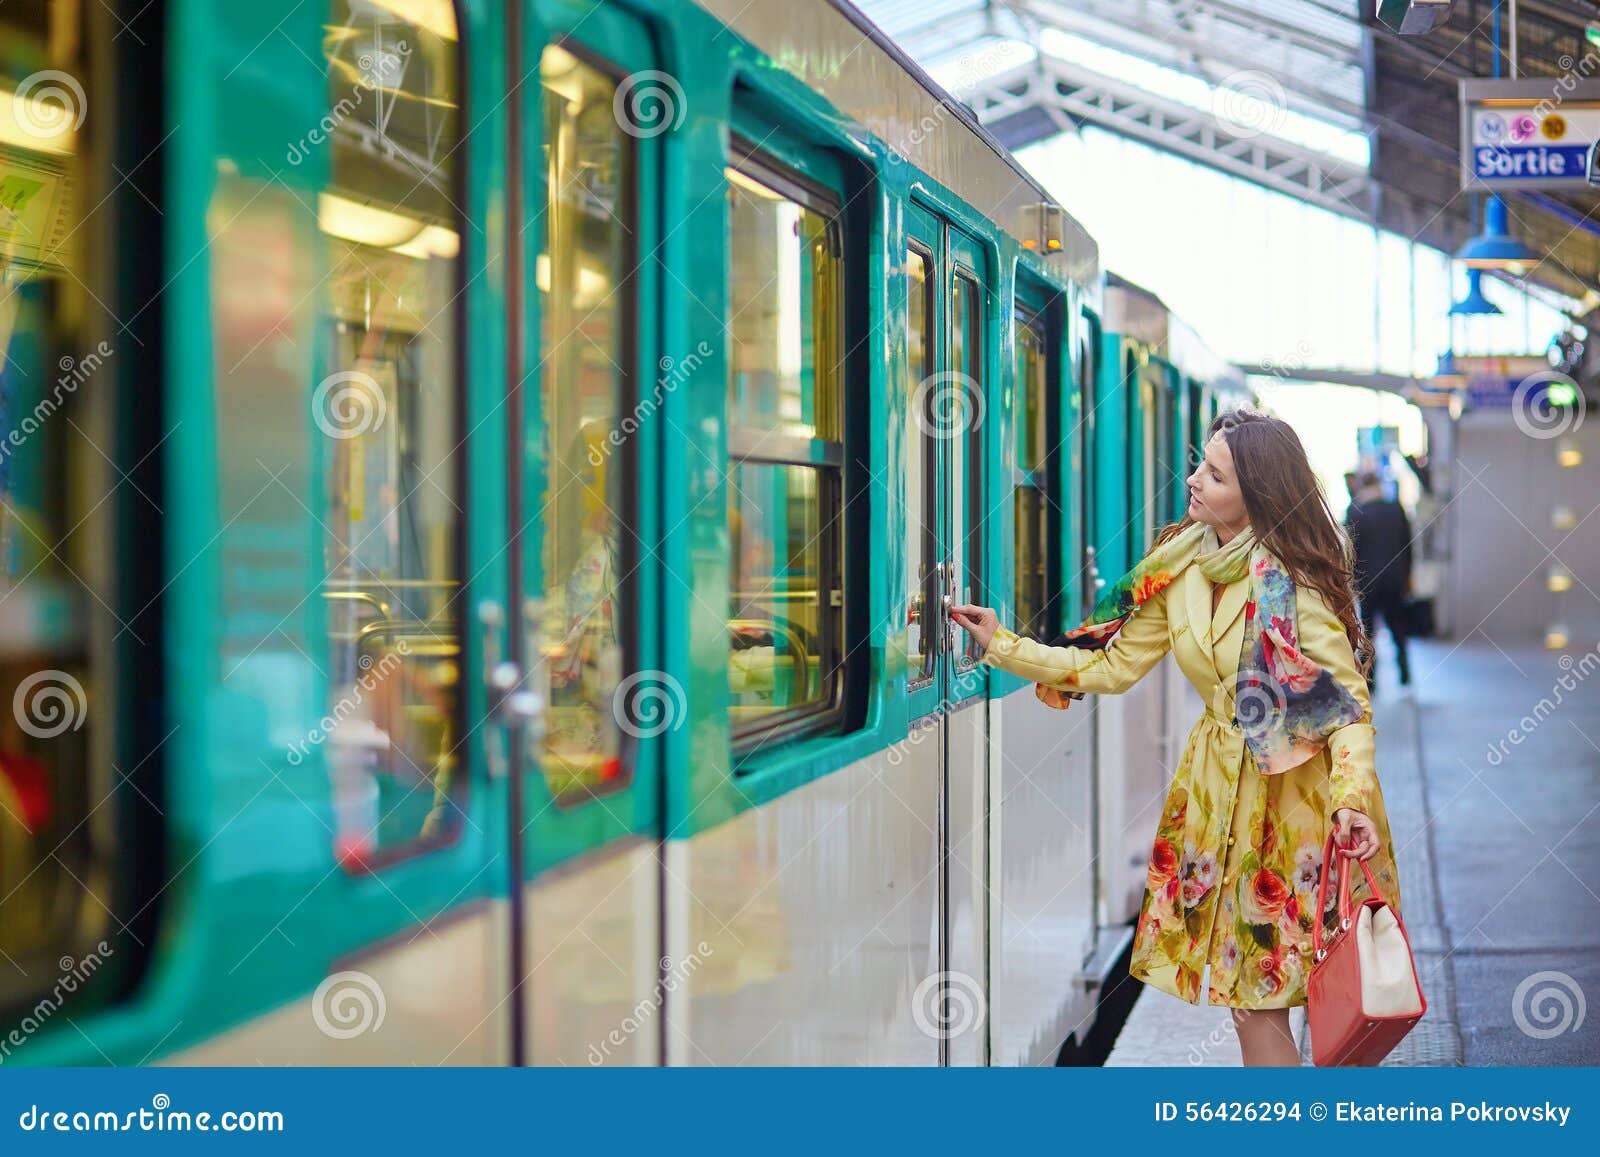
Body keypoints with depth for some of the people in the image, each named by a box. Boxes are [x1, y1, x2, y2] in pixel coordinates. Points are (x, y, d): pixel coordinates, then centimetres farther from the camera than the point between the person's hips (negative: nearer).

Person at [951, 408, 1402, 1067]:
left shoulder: (1291, 584, -17)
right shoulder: (1178, 564, 0)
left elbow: (1350, 697, -17)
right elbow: (1115, 666, 6)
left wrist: (1352, 796, -30)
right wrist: (1003, 647, 4)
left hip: (1297, 789, -5)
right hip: (1221, 783, 6)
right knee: (1249, 996, 8)